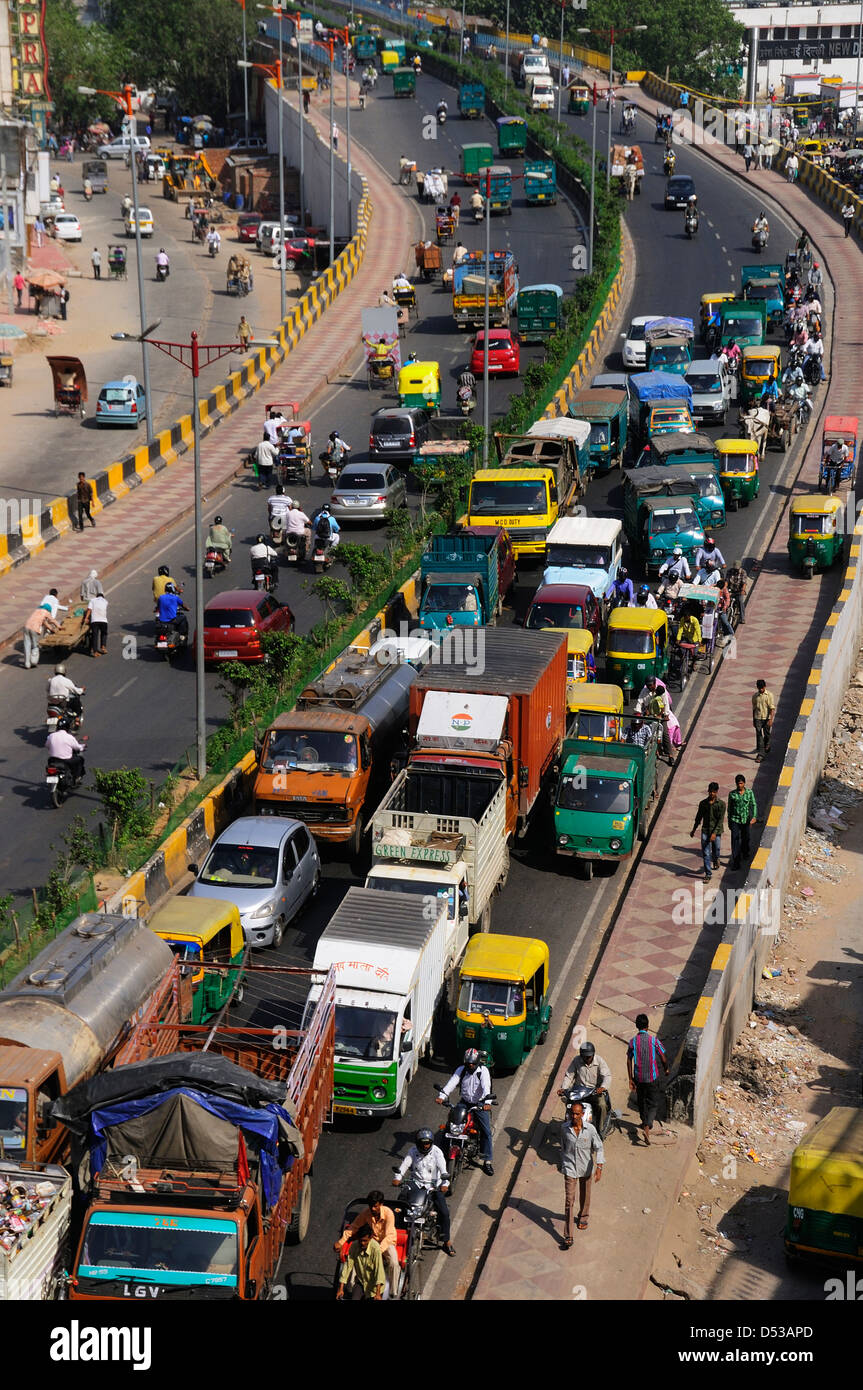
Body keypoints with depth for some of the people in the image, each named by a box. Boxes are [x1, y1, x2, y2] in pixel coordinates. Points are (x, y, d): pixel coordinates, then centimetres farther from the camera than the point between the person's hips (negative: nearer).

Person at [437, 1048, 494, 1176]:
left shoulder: (483, 1071, -13)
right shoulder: (461, 1070, -5)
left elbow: (486, 1087, -28)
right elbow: (452, 1083, -18)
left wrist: (487, 1102, -44)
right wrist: (442, 1096, -35)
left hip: (479, 1104, -2)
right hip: (464, 1103, 2)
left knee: (486, 1132, -6)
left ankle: (487, 1161, 1)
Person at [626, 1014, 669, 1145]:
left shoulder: (632, 1041, -5)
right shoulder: (653, 1039, -11)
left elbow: (629, 1061, -2)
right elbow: (663, 1059, -5)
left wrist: (631, 1079, 5)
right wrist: (666, 1069, 16)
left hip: (638, 1078, 2)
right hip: (652, 1078, -2)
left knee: (641, 1102, 23)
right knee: (653, 1104, 4)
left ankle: (645, 1123, 40)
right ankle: (647, 1126, -17)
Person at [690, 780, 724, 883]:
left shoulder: (721, 804, -8)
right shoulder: (703, 803, 1)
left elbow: (721, 820, -12)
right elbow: (699, 817, 14)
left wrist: (715, 833, -22)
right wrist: (694, 830, 20)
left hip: (716, 832, -2)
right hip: (705, 831, 2)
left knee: (716, 851, 9)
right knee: (706, 853, -3)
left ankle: (715, 860, 45)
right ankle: (708, 874, 4)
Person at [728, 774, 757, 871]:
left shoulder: (749, 793, -3)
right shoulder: (732, 794, -3)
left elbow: (753, 805, 0)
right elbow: (729, 808, 5)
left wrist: (754, 817, -14)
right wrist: (729, 822, 8)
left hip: (746, 819, 1)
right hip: (735, 820, -1)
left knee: (745, 838, 18)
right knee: (735, 840, -9)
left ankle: (745, 854, 47)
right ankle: (735, 862, -9)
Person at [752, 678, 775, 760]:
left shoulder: (769, 695, -6)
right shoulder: (755, 696, 4)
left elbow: (772, 708, -10)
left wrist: (771, 719, -18)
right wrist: (753, 720, 14)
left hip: (766, 718, -2)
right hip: (758, 718, 2)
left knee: (767, 734, 12)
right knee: (759, 735, -6)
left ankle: (767, 745, 44)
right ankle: (760, 754, -9)